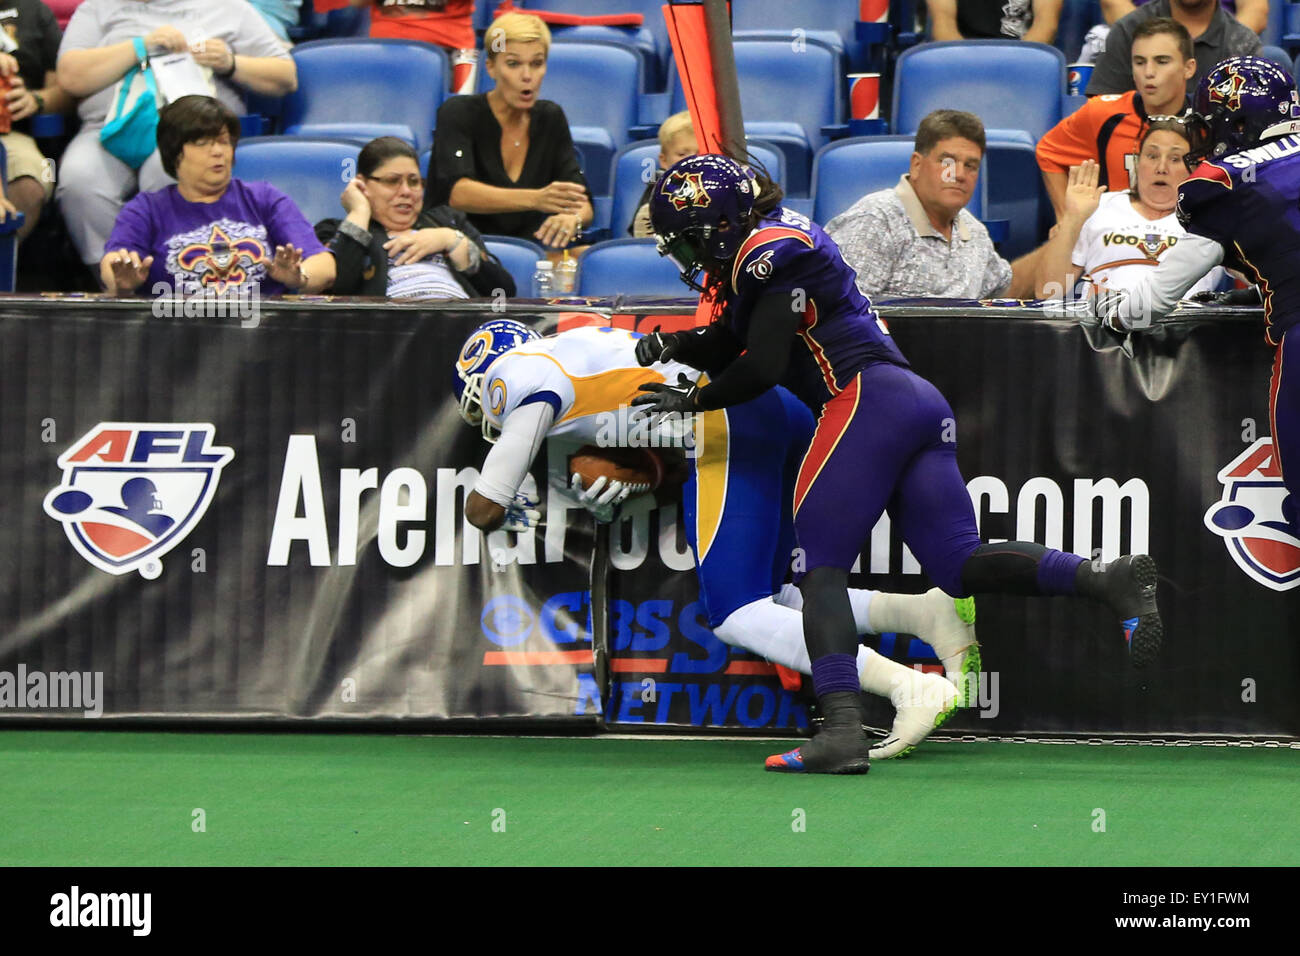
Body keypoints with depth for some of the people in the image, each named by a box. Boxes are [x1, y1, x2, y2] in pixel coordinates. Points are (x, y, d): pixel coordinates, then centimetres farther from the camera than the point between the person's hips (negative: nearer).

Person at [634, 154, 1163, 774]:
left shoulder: (768, 250, -4)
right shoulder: (757, 250, 26)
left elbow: (762, 369, -9)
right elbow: (729, 346, 34)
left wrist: (690, 400, 5)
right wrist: (675, 346, 16)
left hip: (866, 397, -9)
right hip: (921, 404, 9)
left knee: (820, 566, -9)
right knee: (960, 568, -3)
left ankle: (843, 729, -24)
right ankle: (1109, 580, -21)